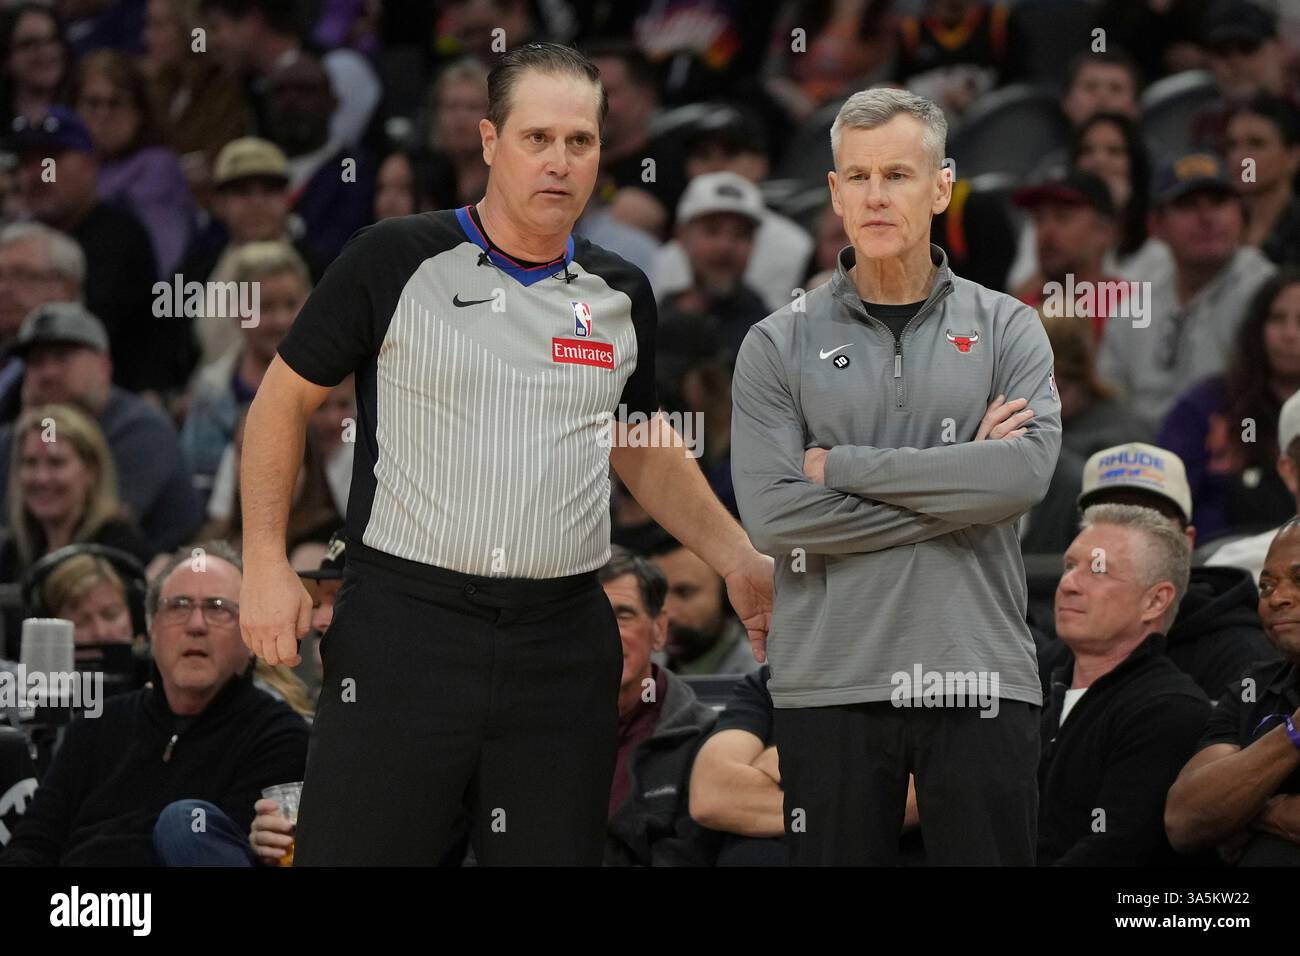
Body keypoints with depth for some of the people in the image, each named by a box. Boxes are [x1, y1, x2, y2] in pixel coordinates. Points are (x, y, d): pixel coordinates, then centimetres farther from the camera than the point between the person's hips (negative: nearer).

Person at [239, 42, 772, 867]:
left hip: (564, 641, 4)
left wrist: (739, 562, 16)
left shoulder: (623, 296, 10)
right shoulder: (397, 260, -3)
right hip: (405, 625, -4)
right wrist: (267, 565, -4)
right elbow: (287, 398, 3)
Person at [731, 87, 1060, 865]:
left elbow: (1028, 473, -11)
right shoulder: (779, 346, 5)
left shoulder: (1007, 329, 7)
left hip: (980, 677, 0)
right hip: (831, 683, 0)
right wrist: (961, 487, -9)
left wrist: (840, 464, -9)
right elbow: (772, 516, -8)